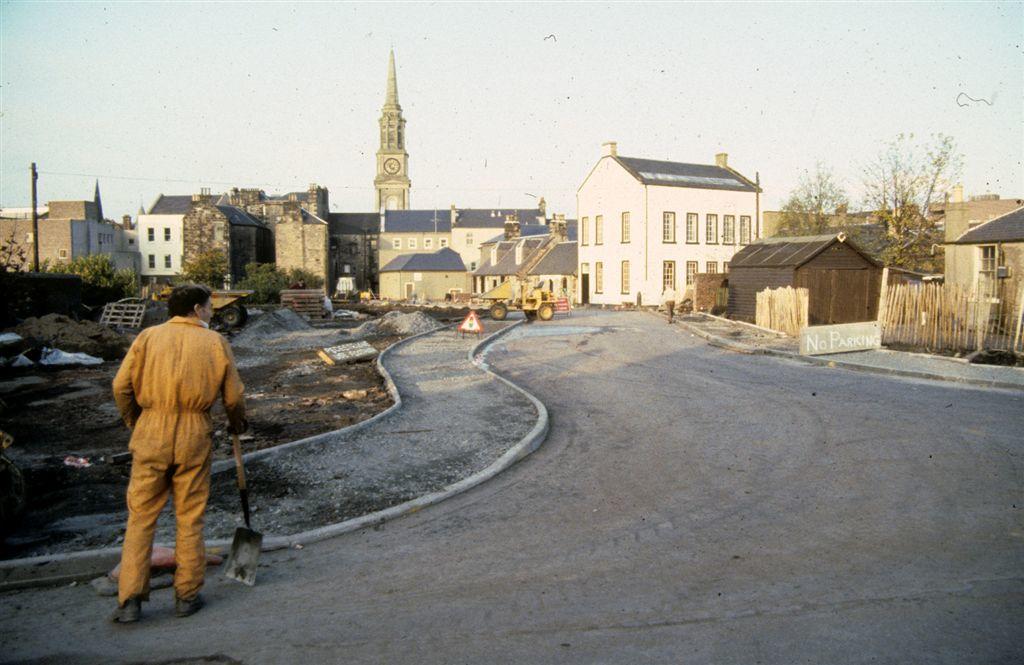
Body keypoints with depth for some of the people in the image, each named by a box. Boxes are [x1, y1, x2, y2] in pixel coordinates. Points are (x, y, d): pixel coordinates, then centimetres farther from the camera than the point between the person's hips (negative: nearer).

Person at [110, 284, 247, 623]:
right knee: (190, 519, 10)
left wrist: (133, 422, 16)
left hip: (151, 433, 1)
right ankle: (187, 595, 17)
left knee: (141, 517, 8)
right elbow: (233, 396, 2)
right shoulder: (215, 342, 2)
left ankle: (131, 599, 7)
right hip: (195, 436, 0)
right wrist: (237, 423, 21)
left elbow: (122, 386, -1)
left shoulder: (149, 337, 3)